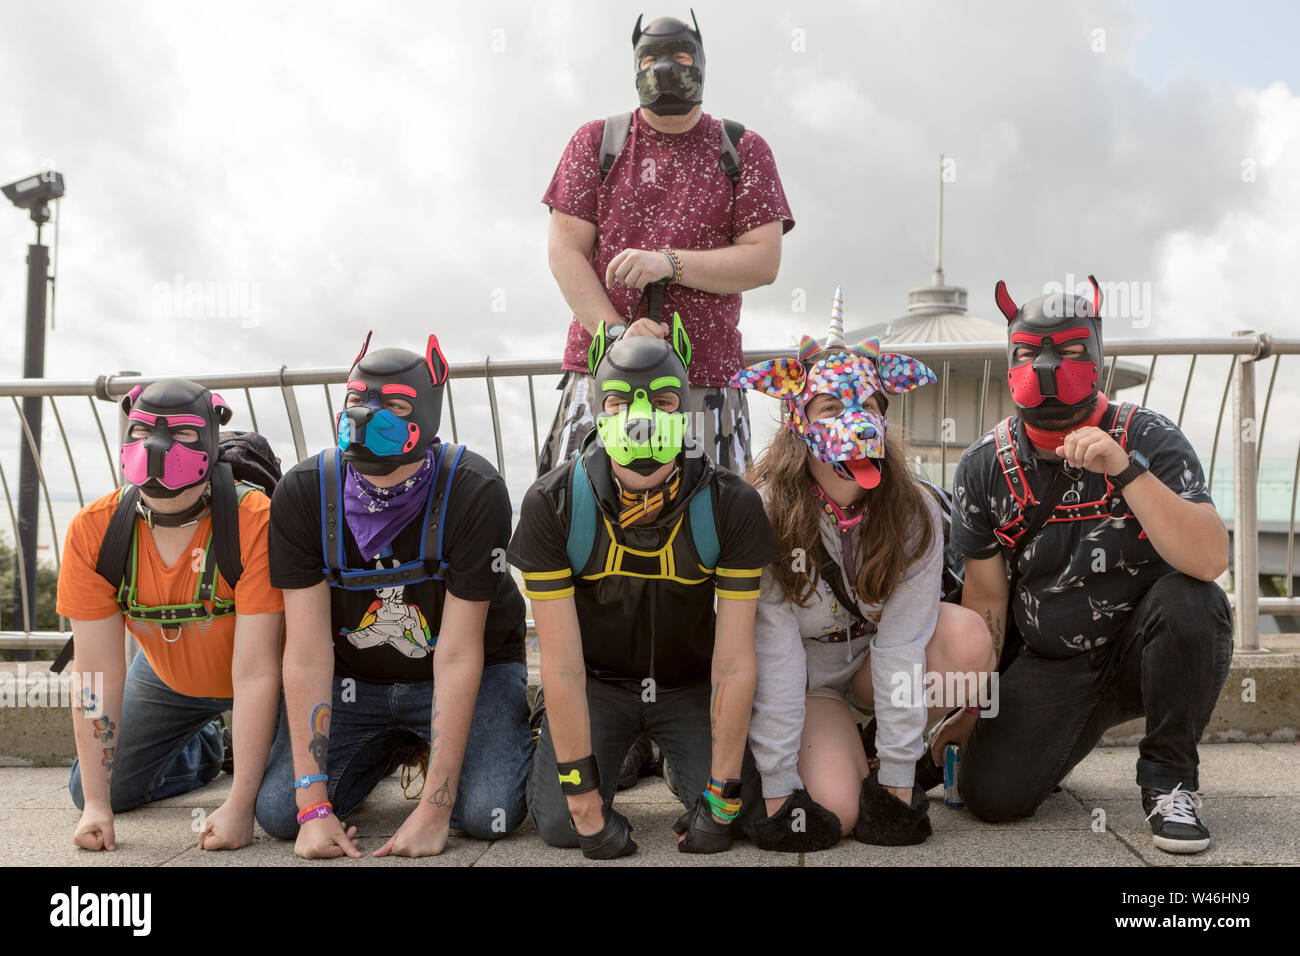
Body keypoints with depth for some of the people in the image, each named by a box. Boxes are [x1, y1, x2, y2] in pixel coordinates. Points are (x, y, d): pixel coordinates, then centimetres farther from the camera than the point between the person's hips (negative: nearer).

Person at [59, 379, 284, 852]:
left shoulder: (255, 521, -35)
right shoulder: (93, 530, -22)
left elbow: (255, 674, -32)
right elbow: (98, 673, -19)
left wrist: (239, 804, -32)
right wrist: (97, 804, -21)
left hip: (269, 679, -4)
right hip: (168, 680, 4)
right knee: (90, 790, 7)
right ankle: (205, 748, 35)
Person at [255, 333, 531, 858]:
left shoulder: (475, 492, -27)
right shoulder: (302, 494, -18)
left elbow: (458, 656, -25)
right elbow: (307, 654, -19)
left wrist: (434, 807, -27)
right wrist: (315, 806, -24)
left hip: (474, 674, -3)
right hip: (354, 677, 3)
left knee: (488, 813, -25)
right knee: (278, 811, -13)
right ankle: (395, 747, 17)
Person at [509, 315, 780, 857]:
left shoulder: (732, 507, -21)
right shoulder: (551, 506, -22)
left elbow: (734, 662, -18)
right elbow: (562, 665, -19)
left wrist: (721, 797, -17)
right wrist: (584, 797, -19)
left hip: (690, 684, 1)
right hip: (596, 682, 0)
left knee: (729, 815, -16)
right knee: (559, 823, -16)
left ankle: (671, 751, 19)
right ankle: (624, 751, 18)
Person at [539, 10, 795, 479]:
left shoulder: (743, 151, 11)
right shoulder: (596, 141, 12)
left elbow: (764, 260, 0)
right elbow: (564, 249, 3)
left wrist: (668, 263, -14)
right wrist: (615, 331, -12)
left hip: (706, 384, 0)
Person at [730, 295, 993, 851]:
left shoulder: (912, 513, -19)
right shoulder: (766, 514, -24)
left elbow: (900, 643, -22)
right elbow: (773, 655, -24)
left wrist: (896, 779, -23)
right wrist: (778, 785, -23)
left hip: (873, 661, 3)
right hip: (806, 677, -2)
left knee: (967, 640, -28)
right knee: (836, 807, -26)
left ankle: (889, 761, -5)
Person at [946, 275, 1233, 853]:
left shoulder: (1148, 438, -13)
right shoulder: (985, 467, -5)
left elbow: (1209, 561, -28)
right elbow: (985, 596, 1)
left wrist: (1126, 469, -38)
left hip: (1143, 649, -2)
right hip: (1050, 665, 2)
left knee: (1187, 599, -34)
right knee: (990, 794, -15)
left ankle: (1168, 781, -11)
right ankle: (1071, 734, 22)